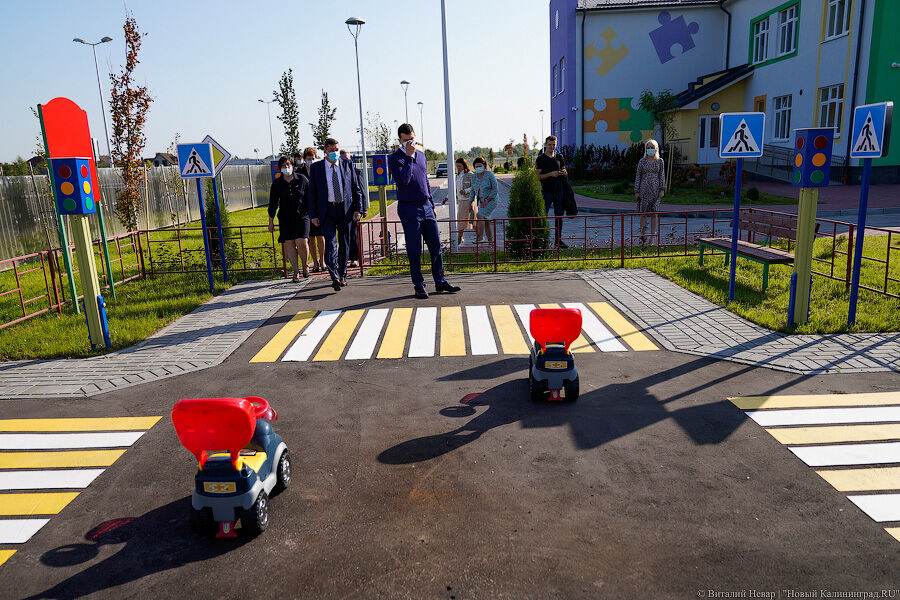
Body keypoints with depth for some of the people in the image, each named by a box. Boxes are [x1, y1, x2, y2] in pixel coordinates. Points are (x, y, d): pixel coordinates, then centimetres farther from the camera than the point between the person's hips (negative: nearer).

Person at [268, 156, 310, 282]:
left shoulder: (302, 179, 2)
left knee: (301, 242, -14)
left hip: (302, 216, -2)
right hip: (285, 218, 2)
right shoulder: (277, 183, 5)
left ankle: (305, 266, 12)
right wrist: (271, 221, 11)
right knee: (289, 244, -1)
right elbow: (273, 203, 10)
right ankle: (295, 272, 7)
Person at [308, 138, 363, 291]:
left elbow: (356, 188, 9)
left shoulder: (347, 165, 6)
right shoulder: (316, 168, 3)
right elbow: (312, 192, 4)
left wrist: (358, 209, 0)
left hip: (345, 209, 2)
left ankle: (342, 275, 21)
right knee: (331, 243, -14)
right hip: (327, 211, -2)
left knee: (344, 244, 9)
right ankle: (334, 278, -20)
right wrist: (313, 215, -3)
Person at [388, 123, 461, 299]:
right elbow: (403, 180, -21)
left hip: (426, 207, 6)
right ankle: (419, 286, 8)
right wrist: (409, 156, -20)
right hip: (408, 208, -6)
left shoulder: (421, 155, 14)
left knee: (436, 245, 7)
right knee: (414, 250, -1)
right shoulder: (395, 158, -4)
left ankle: (440, 281, 17)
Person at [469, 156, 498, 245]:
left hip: (491, 200, -6)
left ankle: (479, 239, -22)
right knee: (486, 222, 7)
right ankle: (490, 241, 15)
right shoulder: (474, 176, 5)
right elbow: (473, 190, 14)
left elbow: (495, 189, -12)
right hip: (480, 201, 6)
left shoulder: (490, 174, -12)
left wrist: (487, 200, -18)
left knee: (480, 216, -22)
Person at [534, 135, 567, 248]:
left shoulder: (559, 157, 14)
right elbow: (538, 176, -7)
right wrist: (550, 174, -19)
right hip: (546, 191, -5)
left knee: (559, 216, 7)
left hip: (559, 191, 5)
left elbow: (565, 174, 19)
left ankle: (558, 240, 14)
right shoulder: (541, 159, -1)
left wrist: (564, 173, -4)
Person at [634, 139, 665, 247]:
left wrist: (662, 189, -2)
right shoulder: (642, 161, 5)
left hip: (655, 189, 0)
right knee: (643, 213, -1)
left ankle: (653, 236, 8)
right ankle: (643, 236, 4)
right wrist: (636, 191, 0)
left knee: (654, 213, 2)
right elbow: (638, 176, 5)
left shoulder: (660, 161, 6)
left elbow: (662, 176, 7)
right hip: (644, 189, 0)